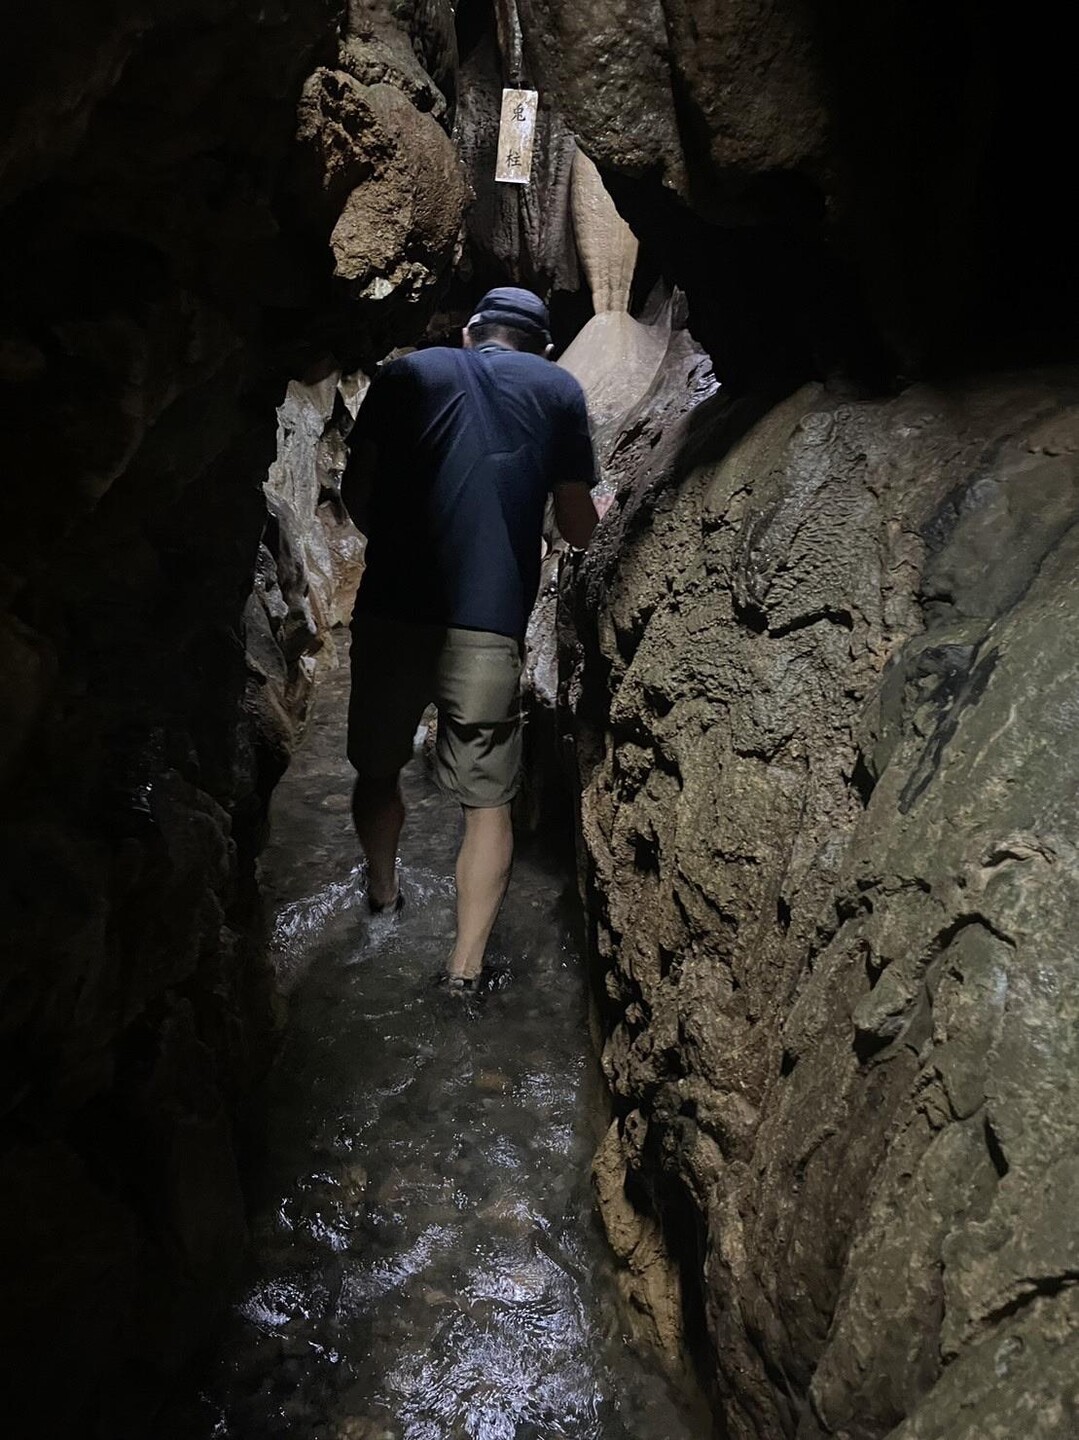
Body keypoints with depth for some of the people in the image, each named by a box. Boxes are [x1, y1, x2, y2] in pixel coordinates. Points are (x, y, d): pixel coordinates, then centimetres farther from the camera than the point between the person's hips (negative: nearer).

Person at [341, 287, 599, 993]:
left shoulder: (407, 372, 13)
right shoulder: (558, 389, 11)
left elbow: (356, 491, 8)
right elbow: (579, 529, 11)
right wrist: (596, 516, 34)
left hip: (391, 611, 2)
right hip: (490, 626, -1)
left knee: (378, 770, 22)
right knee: (489, 801, 9)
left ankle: (384, 899, 43)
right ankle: (464, 972, 8)